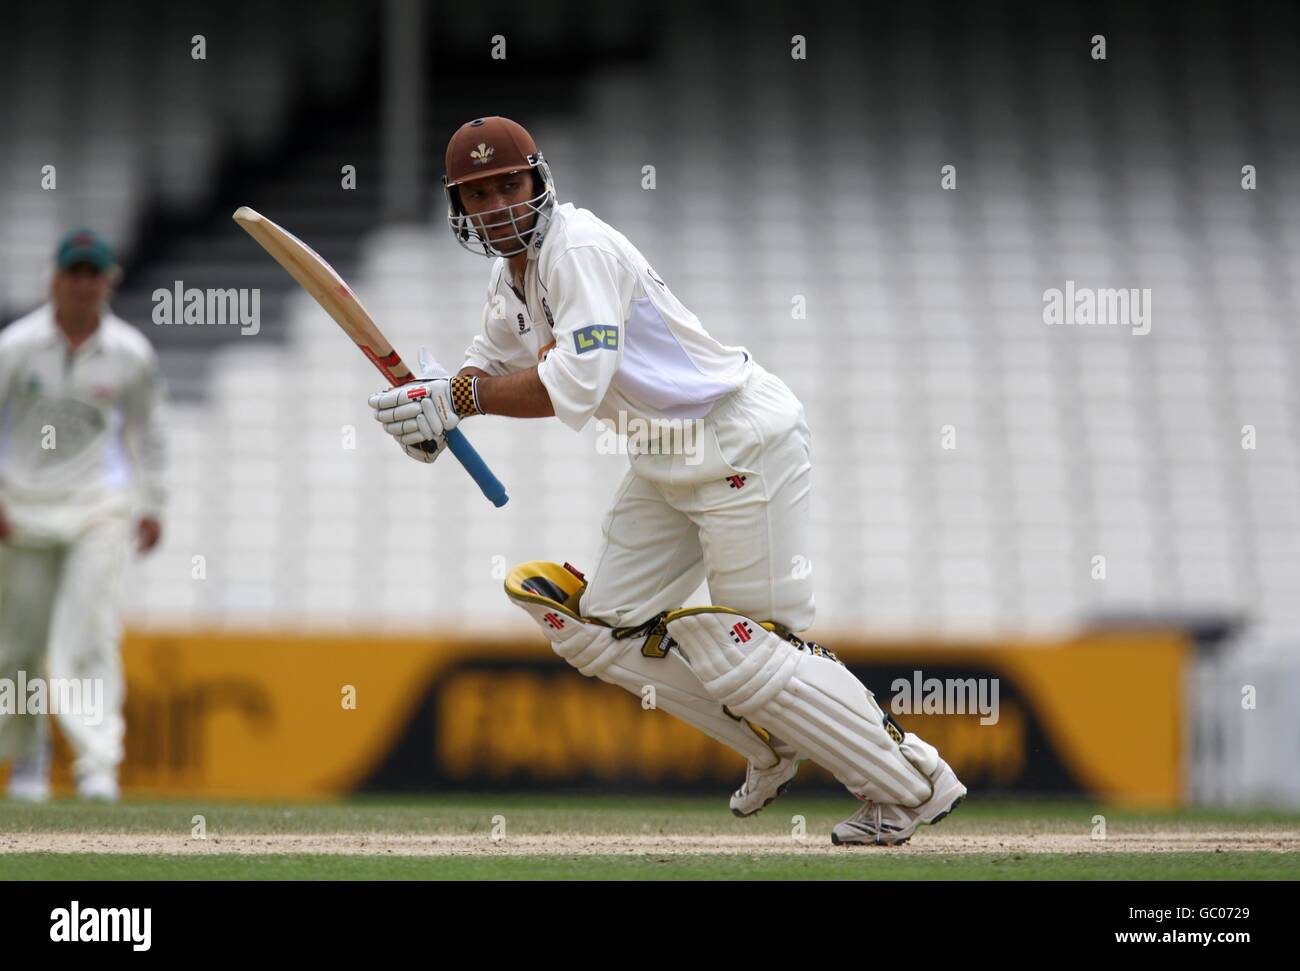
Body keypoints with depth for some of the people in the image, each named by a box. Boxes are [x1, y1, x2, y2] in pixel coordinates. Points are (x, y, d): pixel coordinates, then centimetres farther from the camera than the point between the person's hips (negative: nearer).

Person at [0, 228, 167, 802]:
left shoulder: (131, 355, -4)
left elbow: (144, 429, 12)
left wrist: (150, 505, 13)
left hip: (98, 508, 0)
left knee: (87, 636, -14)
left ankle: (98, 765, -18)